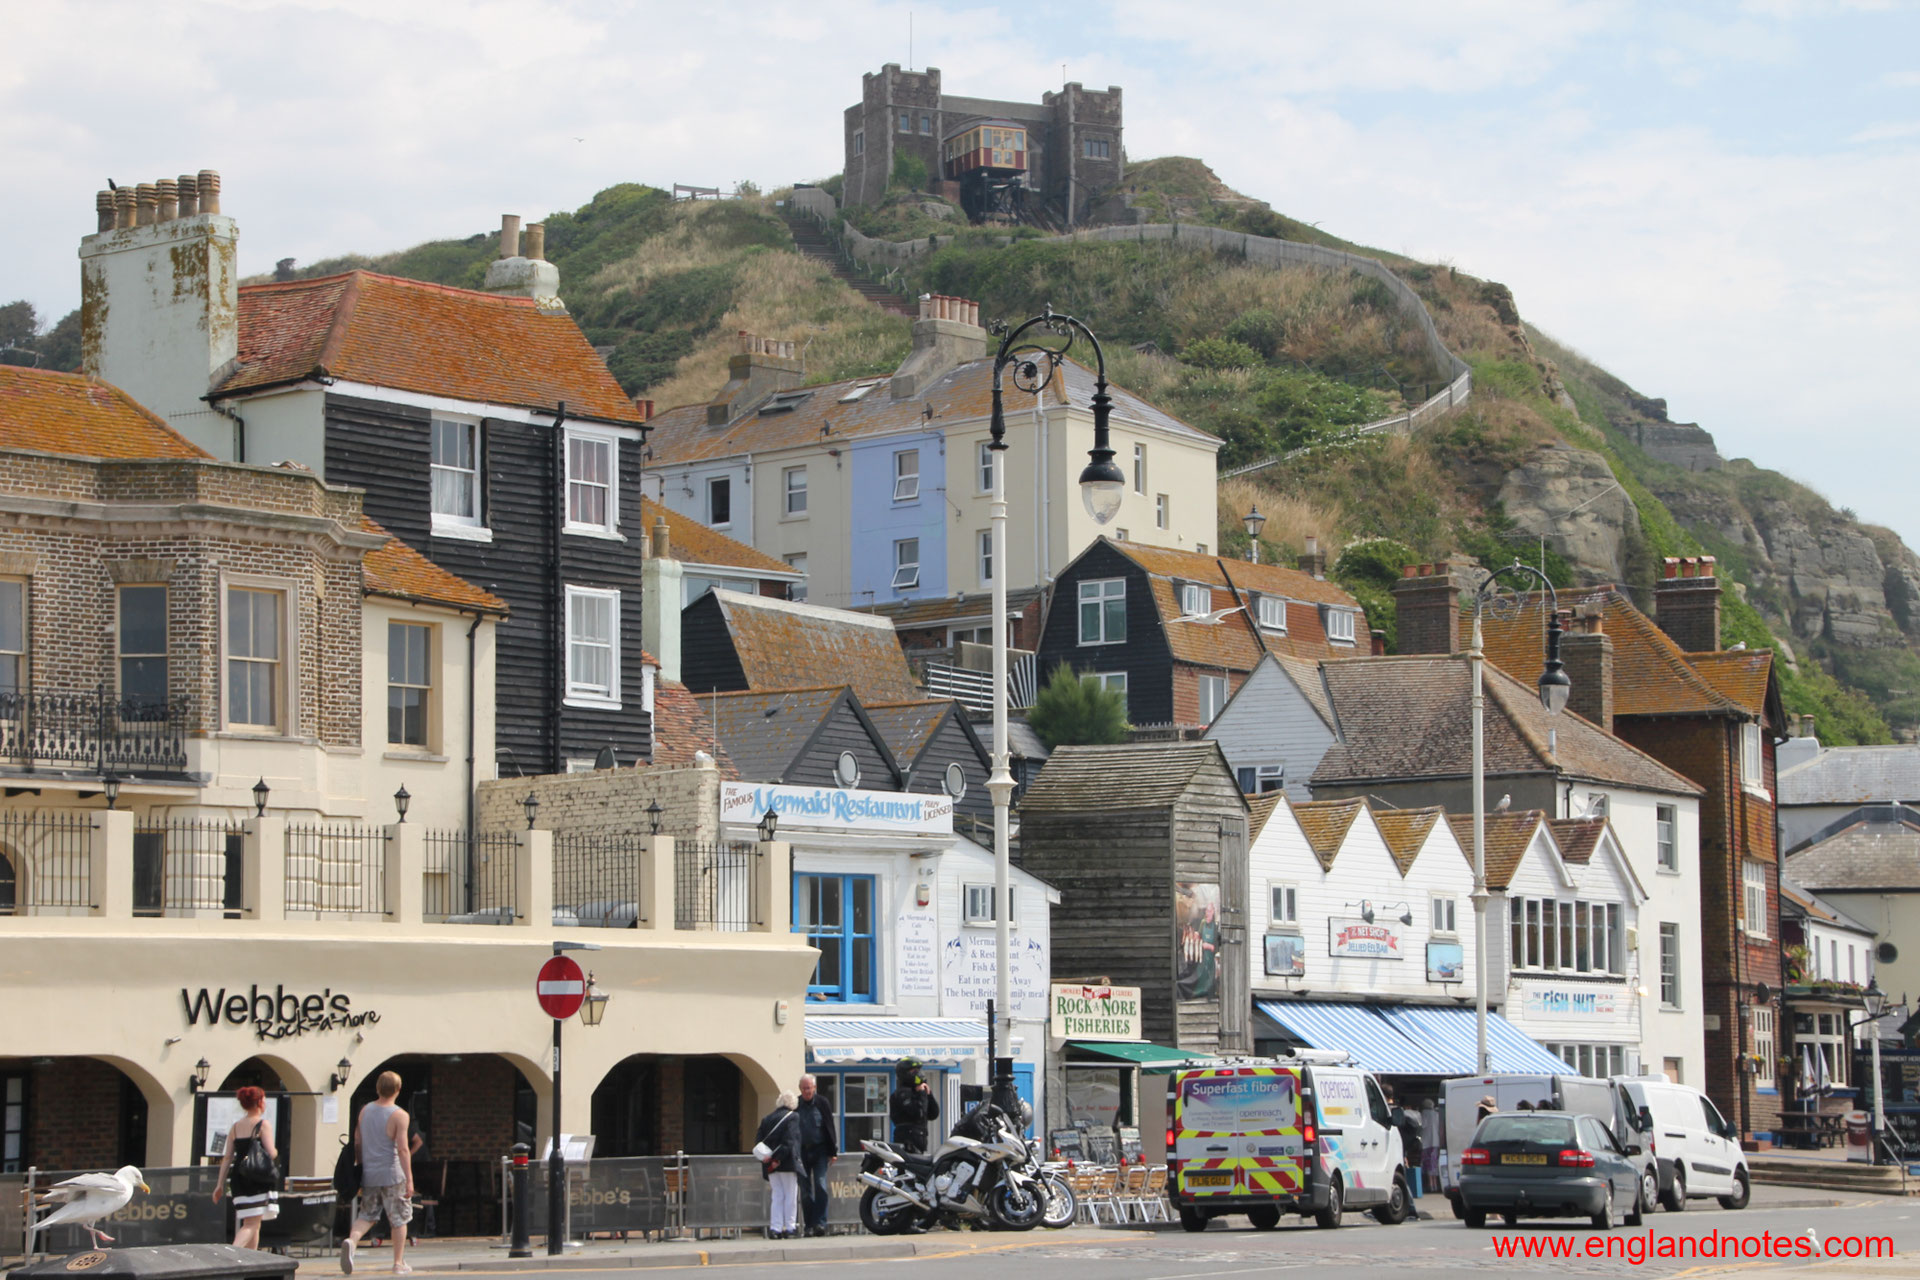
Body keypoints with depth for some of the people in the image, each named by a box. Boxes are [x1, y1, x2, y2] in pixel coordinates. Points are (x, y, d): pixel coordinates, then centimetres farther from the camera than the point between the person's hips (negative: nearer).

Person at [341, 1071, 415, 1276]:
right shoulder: (399, 1115, -11)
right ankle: (399, 1263, 12)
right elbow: (403, 1149, -16)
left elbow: (357, 1142, 11)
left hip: (369, 1173, 5)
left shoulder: (365, 1110, 5)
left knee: (366, 1214, 14)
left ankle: (351, 1240, -16)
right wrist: (409, 1179, -14)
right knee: (399, 1218, 8)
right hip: (392, 1174, -5)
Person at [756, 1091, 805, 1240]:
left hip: (771, 1166, 5)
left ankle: (775, 1228, 1)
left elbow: (758, 1140, 6)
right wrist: (778, 1158, -17)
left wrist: (766, 1158, 1)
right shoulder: (793, 1117, -6)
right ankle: (789, 1227, 3)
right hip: (788, 1164, -5)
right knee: (790, 1196, 3)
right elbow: (789, 1141, -17)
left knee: (776, 1196, 9)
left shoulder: (766, 1119, 12)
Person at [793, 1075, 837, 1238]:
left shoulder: (822, 1103, 3)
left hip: (819, 1151, -1)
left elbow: (830, 1127, 5)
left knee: (820, 1185, -13)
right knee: (805, 1191, 2)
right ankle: (809, 1225, 7)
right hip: (801, 1151, 1)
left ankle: (820, 1222, -15)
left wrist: (832, 1152, 1)